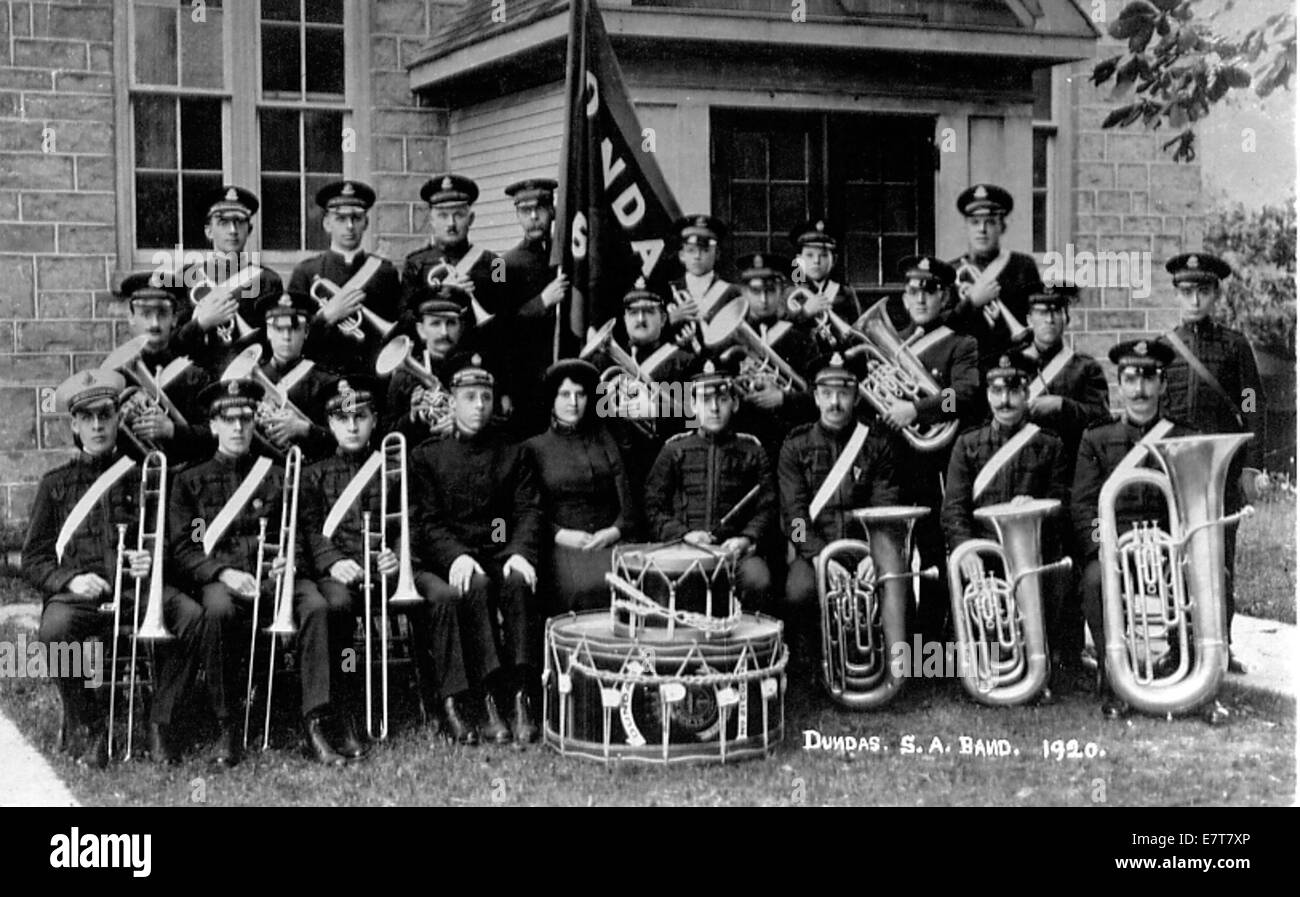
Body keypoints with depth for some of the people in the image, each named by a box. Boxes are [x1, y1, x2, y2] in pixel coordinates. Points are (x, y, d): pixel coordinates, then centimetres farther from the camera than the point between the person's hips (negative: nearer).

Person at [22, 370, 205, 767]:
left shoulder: (141, 477, 17)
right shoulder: (56, 484, 16)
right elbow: (33, 560, 12)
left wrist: (153, 563, -6)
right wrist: (71, 579, -9)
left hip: (137, 588, 1)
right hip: (79, 594, -1)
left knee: (191, 615, -30)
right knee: (55, 627, -36)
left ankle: (160, 724, -15)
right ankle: (85, 727, -12)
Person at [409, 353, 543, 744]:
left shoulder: (514, 452, 17)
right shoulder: (427, 456, 12)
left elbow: (529, 510, 7)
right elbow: (427, 520, 2)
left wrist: (520, 551, -14)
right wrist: (457, 556, -18)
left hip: (502, 552, 1)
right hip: (451, 557, -1)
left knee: (518, 581, -33)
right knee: (476, 586, -34)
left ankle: (521, 694, -38)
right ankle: (491, 699, -40)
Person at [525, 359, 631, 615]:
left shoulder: (603, 441, 18)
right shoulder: (534, 447, 11)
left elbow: (627, 501, 12)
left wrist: (615, 531, -6)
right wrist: (560, 535, -11)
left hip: (608, 543, 2)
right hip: (561, 546, -2)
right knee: (581, 586, -31)